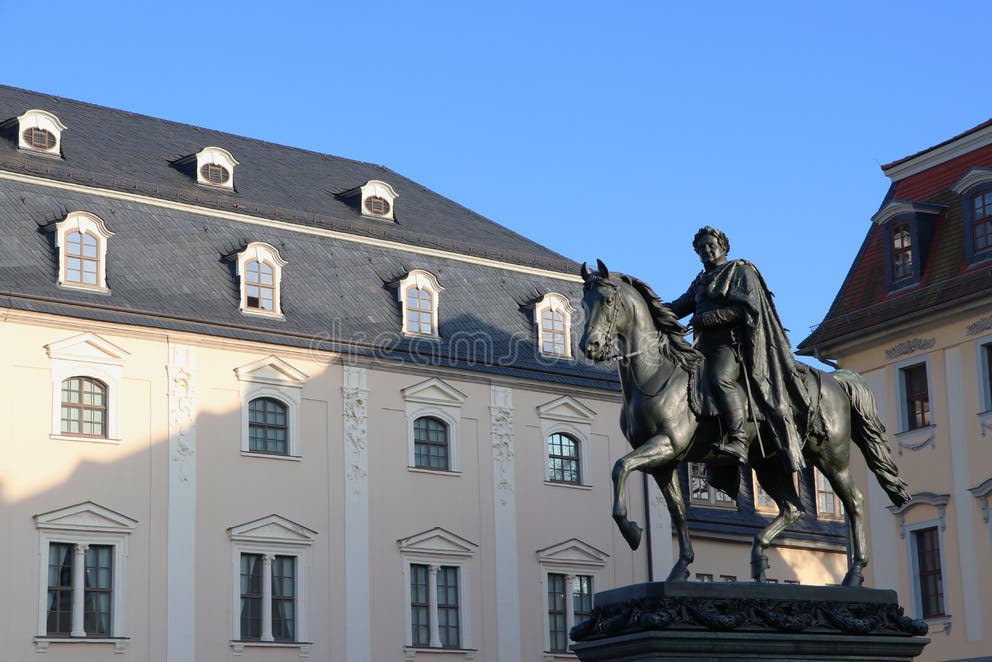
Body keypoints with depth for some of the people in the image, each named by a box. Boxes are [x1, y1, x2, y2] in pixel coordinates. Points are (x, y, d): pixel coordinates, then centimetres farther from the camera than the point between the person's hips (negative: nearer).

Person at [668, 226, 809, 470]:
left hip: (732, 342, -9)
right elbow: (679, 308, 25)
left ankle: (738, 440, -40)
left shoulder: (741, 271, 5)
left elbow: (745, 309, -9)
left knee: (719, 378, -33)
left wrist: (708, 318, -16)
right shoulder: (701, 282, 27)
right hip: (706, 347, 9)